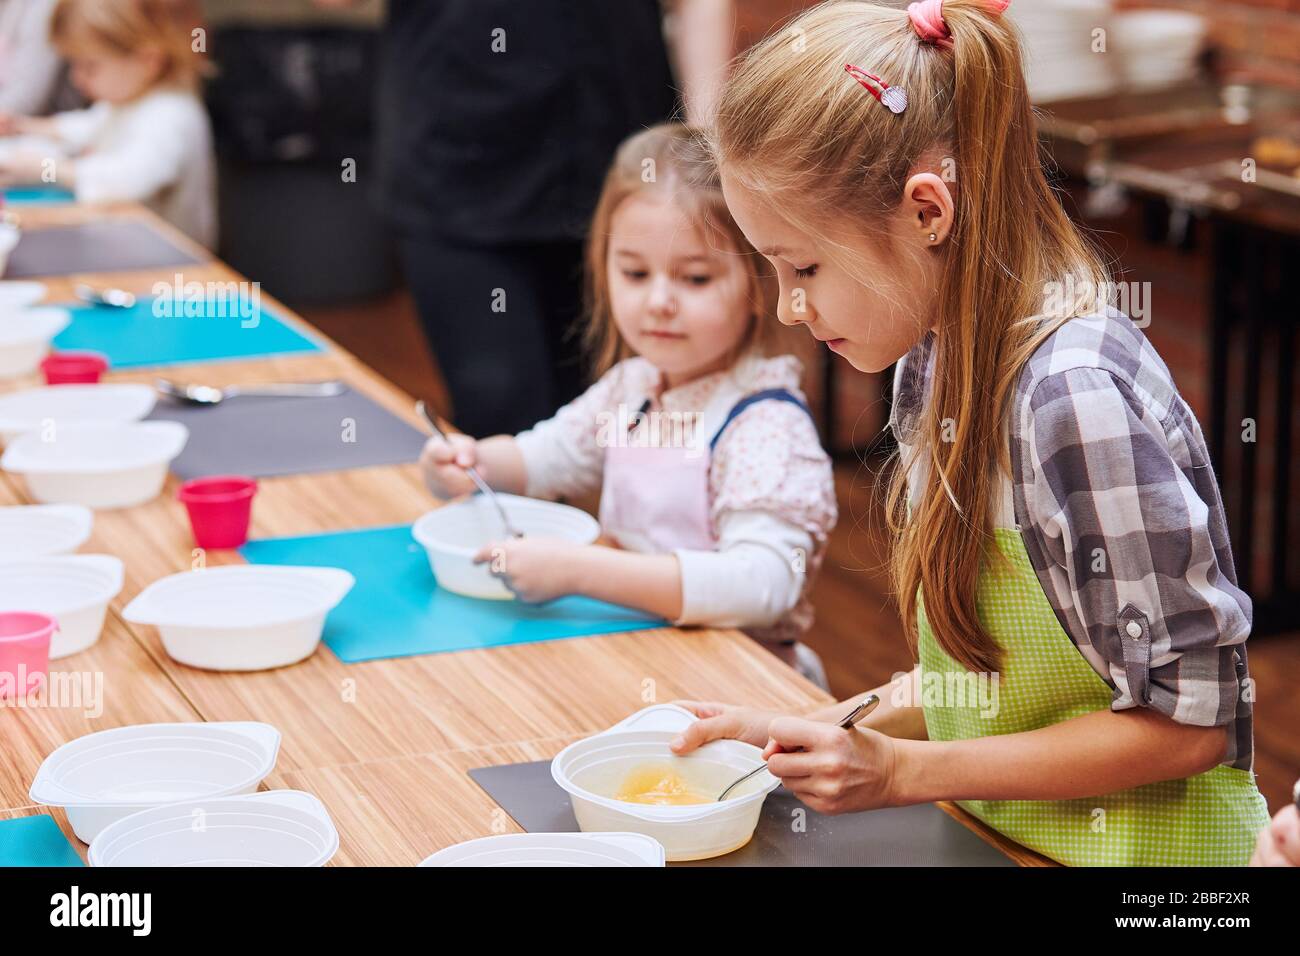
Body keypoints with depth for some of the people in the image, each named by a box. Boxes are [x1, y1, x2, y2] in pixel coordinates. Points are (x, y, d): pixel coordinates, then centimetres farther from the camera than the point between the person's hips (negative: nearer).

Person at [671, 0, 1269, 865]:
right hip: (991, 831, 7)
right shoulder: (937, 361, 2)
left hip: (1137, 843, -7)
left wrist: (903, 771, -17)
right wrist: (825, 732, -1)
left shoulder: (1075, 395, -23)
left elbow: (1189, 719, -19)